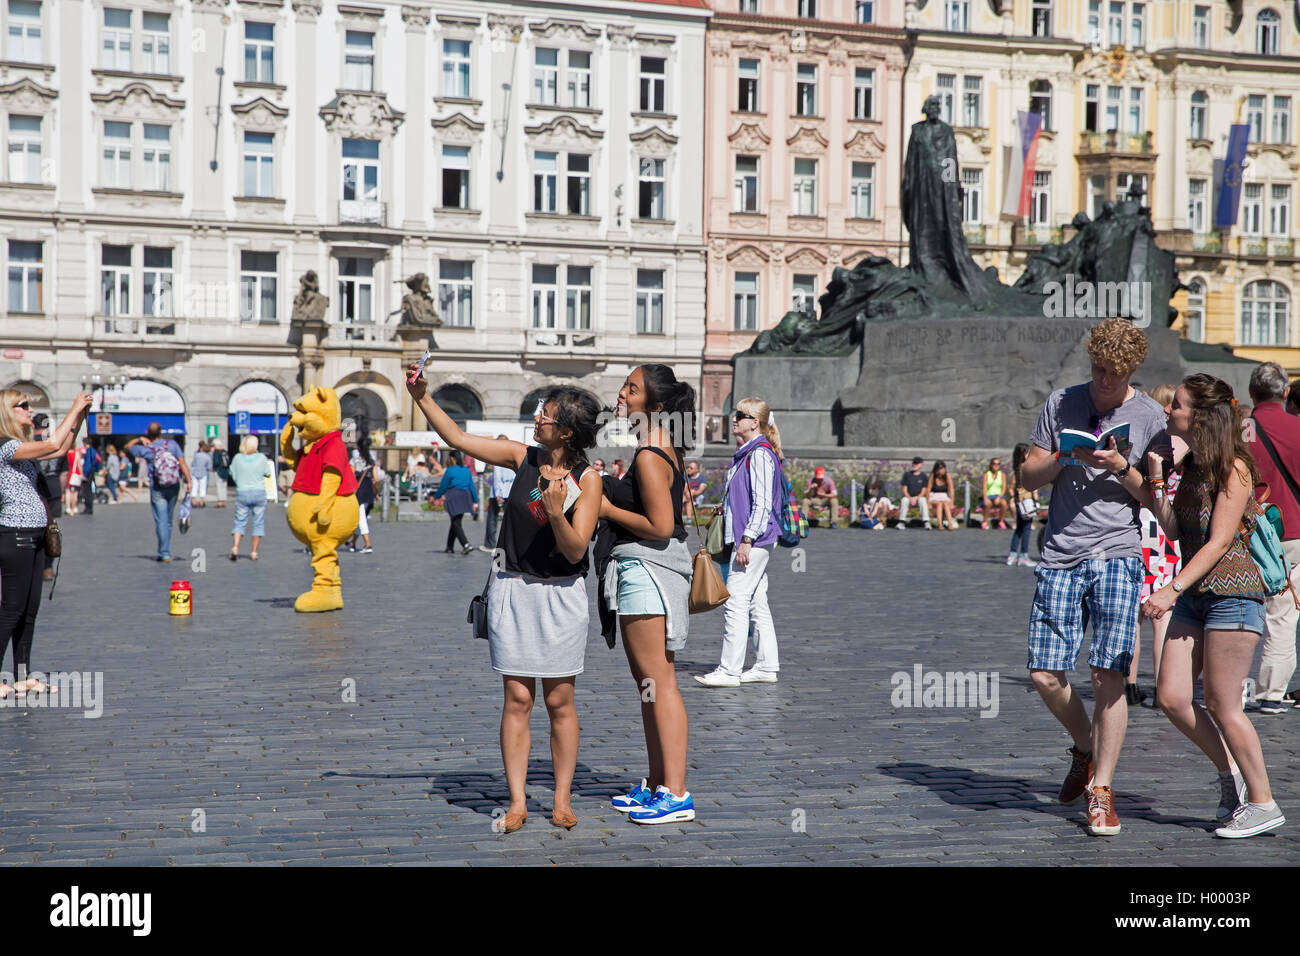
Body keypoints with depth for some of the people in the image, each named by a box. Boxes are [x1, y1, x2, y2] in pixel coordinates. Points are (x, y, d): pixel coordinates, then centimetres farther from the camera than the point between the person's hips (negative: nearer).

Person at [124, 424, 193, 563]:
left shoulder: (146, 450, -5)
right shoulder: (172, 444, -2)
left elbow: (127, 447, 11)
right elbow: (182, 463, -9)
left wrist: (140, 439, 11)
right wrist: (188, 480, -9)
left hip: (157, 489, -3)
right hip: (174, 487, 3)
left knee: (161, 521, -2)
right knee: (168, 520, 14)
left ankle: (165, 553, -8)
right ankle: (164, 550, 24)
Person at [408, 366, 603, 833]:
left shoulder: (587, 479, -9)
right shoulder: (523, 457, 0)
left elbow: (575, 551, -13)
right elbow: (458, 439, 6)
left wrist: (556, 512, -28)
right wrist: (422, 396, 0)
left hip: (561, 594, -2)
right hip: (513, 589, 3)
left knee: (559, 702, 3)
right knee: (517, 699, 2)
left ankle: (562, 799, 13)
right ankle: (517, 800, 6)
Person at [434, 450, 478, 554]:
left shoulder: (450, 471, -9)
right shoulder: (467, 470, 7)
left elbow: (443, 486, -4)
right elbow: (472, 486, 7)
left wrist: (436, 497, 11)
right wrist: (475, 501, 11)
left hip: (454, 498, -6)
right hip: (465, 497, 6)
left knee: (456, 523, -5)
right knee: (455, 522, 17)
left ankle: (466, 545, -22)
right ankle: (450, 547, 26)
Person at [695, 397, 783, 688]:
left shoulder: (760, 454, -14)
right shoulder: (745, 454, 17)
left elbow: (762, 504, -19)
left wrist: (746, 540, -22)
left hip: (754, 540, -10)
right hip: (747, 539, 10)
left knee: (735, 602, -9)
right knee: (757, 603, 12)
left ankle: (729, 670, -7)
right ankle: (766, 666, 17)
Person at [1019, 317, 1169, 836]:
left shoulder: (1149, 416, 4)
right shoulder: (1061, 403, 9)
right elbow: (1029, 476, 11)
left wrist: (1123, 468, -12)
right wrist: (1065, 457, -9)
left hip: (1116, 555, -2)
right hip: (1060, 557, 2)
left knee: (1108, 675, -8)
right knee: (1044, 676, -1)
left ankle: (1101, 790, 3)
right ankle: (1085, 747, 27)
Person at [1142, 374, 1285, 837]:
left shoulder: (1233, 467, -11)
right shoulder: (1189, 465, 12)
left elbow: (1219, 542, -17)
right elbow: (1175, 530, 8)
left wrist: (1172, 589, -24)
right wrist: (1156, 480, -1)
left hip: (1233, 592, -8)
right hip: (1194, 593, 8)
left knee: (1221, 705, -4)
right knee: (1173, 699, 2)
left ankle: (1263, 803, 10)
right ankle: (1230, 773, 22)